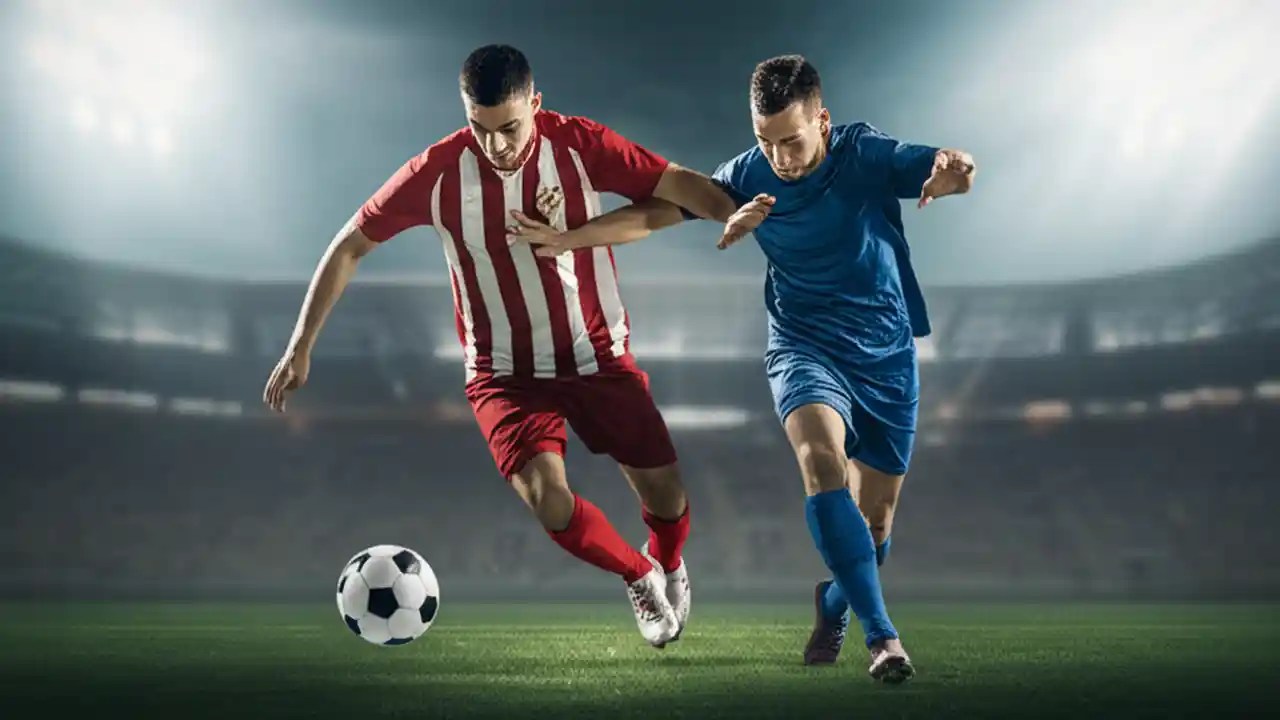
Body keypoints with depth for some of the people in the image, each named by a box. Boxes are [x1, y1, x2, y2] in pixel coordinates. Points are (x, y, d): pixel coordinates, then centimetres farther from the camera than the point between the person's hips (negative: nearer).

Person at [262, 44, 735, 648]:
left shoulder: (579, 144, -12)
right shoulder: (438, 173, -13)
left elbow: (676, 183, -17)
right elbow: (350, 246, -4)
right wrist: (301, 347, -5)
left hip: (600, 357, 1)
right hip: (505, 371, -1)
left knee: (665, 494, -2)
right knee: (546, 497, -24)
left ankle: (668, 564, 38)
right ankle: (639, 576, 9)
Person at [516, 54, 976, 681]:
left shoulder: (866, 155, -15)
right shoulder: (749, 174, -7)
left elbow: (939, 171, -31)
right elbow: (659, 212, 2)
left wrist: (949, 169, -56)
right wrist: (569, 239, -2)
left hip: (887, 354, 0)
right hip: (804, 347, 0)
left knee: (873, 521, 6)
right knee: (822, 459, -31)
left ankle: (833, 606, 41)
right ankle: (881, 635, -33)